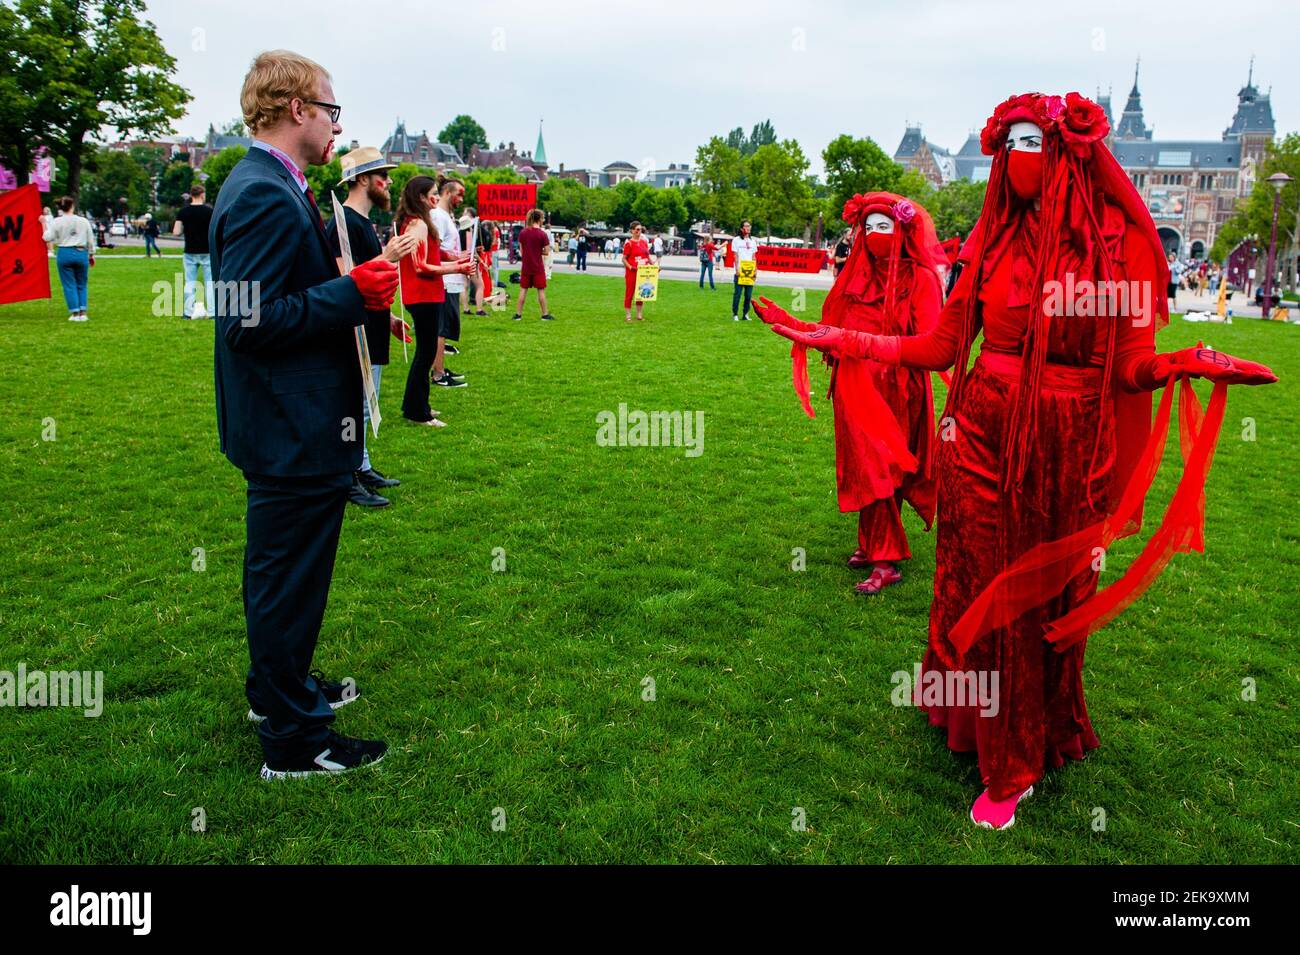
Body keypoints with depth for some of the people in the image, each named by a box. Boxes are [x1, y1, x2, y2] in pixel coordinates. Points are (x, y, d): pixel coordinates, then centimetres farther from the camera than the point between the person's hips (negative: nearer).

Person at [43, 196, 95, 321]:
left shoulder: (57, 222, -4)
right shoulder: (83, 221, 0)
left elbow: (47, 237, -5)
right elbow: (90, 240, 5)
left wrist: (44, 224, 7)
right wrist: (91, 255, 17)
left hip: (64, 253, -1)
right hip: (81, 253, 1)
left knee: (69, 285, 5)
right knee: (82, 285, 11)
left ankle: (75, 313, 3)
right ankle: (83, 313, 5)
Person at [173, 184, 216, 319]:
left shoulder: (183, 211, -1)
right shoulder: (209, 210, -8)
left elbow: (176, 232, -3)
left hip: (190, 252, 2)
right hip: (207, 252, -2)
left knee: (190, 282, 9)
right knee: (209, 282, 5)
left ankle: (189, 312, 9)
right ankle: (211, 311, 3)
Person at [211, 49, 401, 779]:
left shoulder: (268, 188, 11)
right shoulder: (266, 197, -21)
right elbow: (251, 322, -27)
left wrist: (355, 282, 7)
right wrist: (353, 294, -22)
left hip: (289, 428, 11)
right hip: (295, 433, -11)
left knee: (280, 573, 23)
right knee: (290, 580, 2)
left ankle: (278, 687, 42)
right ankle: (294, 740, 17)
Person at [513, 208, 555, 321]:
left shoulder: (523, 233, 1)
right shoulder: (542, 234, -10)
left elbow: (521, 251, 6)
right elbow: (546, 252, -8)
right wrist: (539, 251, 9)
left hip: (526, 266, 3)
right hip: (538, 267, -3)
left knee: (523, 290, 9)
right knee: (541, 290, 5)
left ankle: (518, 314, 10)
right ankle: (545, 314, 11)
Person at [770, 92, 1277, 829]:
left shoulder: (1120, 243, -2)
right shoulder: (996, 240, 6)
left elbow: (1129, 366, -6)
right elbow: (940, 345, 6)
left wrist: (1178, 366, -28)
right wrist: (841, 340, 2)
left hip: (1066, 448, -2)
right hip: (982, 433, 2)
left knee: (1047, 601, 9)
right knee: (981, 591, 6)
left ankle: (1018, 764, 33)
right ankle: (1004, 765, 28)